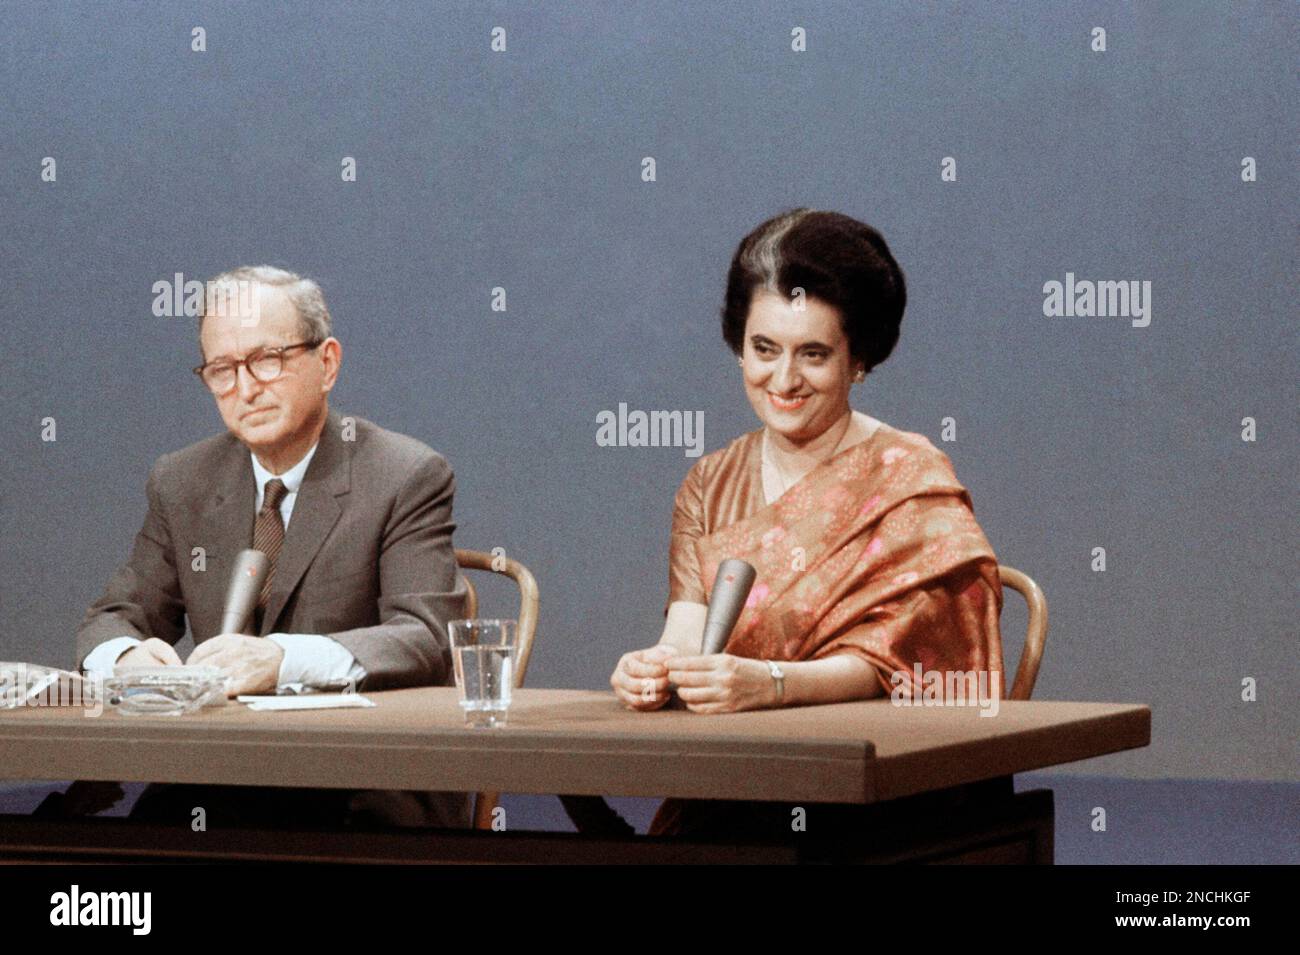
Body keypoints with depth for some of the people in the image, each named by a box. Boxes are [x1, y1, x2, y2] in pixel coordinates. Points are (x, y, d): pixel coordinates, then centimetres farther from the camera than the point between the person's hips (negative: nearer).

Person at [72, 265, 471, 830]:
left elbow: (427, 639, -16)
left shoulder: (409, 479, -4)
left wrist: (282, 660, -35)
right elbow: (114, 619, 12)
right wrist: (125, 654, -17)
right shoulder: (180, 483, 12)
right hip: (229, 783, 4)